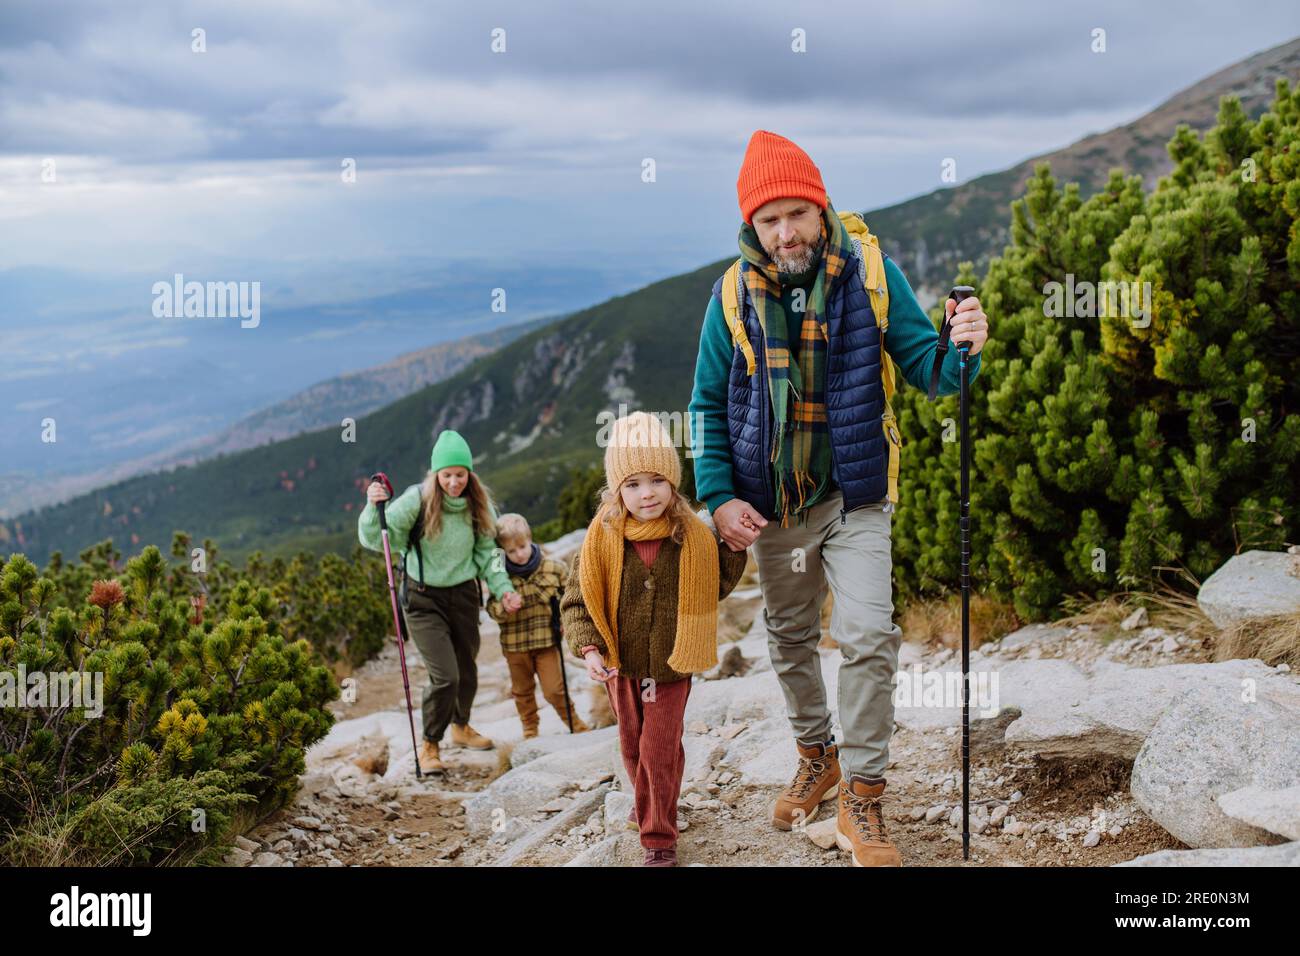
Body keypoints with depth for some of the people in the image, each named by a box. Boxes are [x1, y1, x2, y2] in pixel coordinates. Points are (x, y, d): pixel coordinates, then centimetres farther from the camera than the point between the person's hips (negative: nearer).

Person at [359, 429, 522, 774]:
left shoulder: (479, 504, -6)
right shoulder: (417, 500, -19)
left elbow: (486, 551, 4)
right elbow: (374, 539, -21)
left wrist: (503, 588, -6)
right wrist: (373, 507, -39)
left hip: (464, 594, 4)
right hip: (424, 599, -4)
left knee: (467, 670, 17)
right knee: (445, 677, -11)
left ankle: (461, 727, 45)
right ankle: (429, 745, 11)